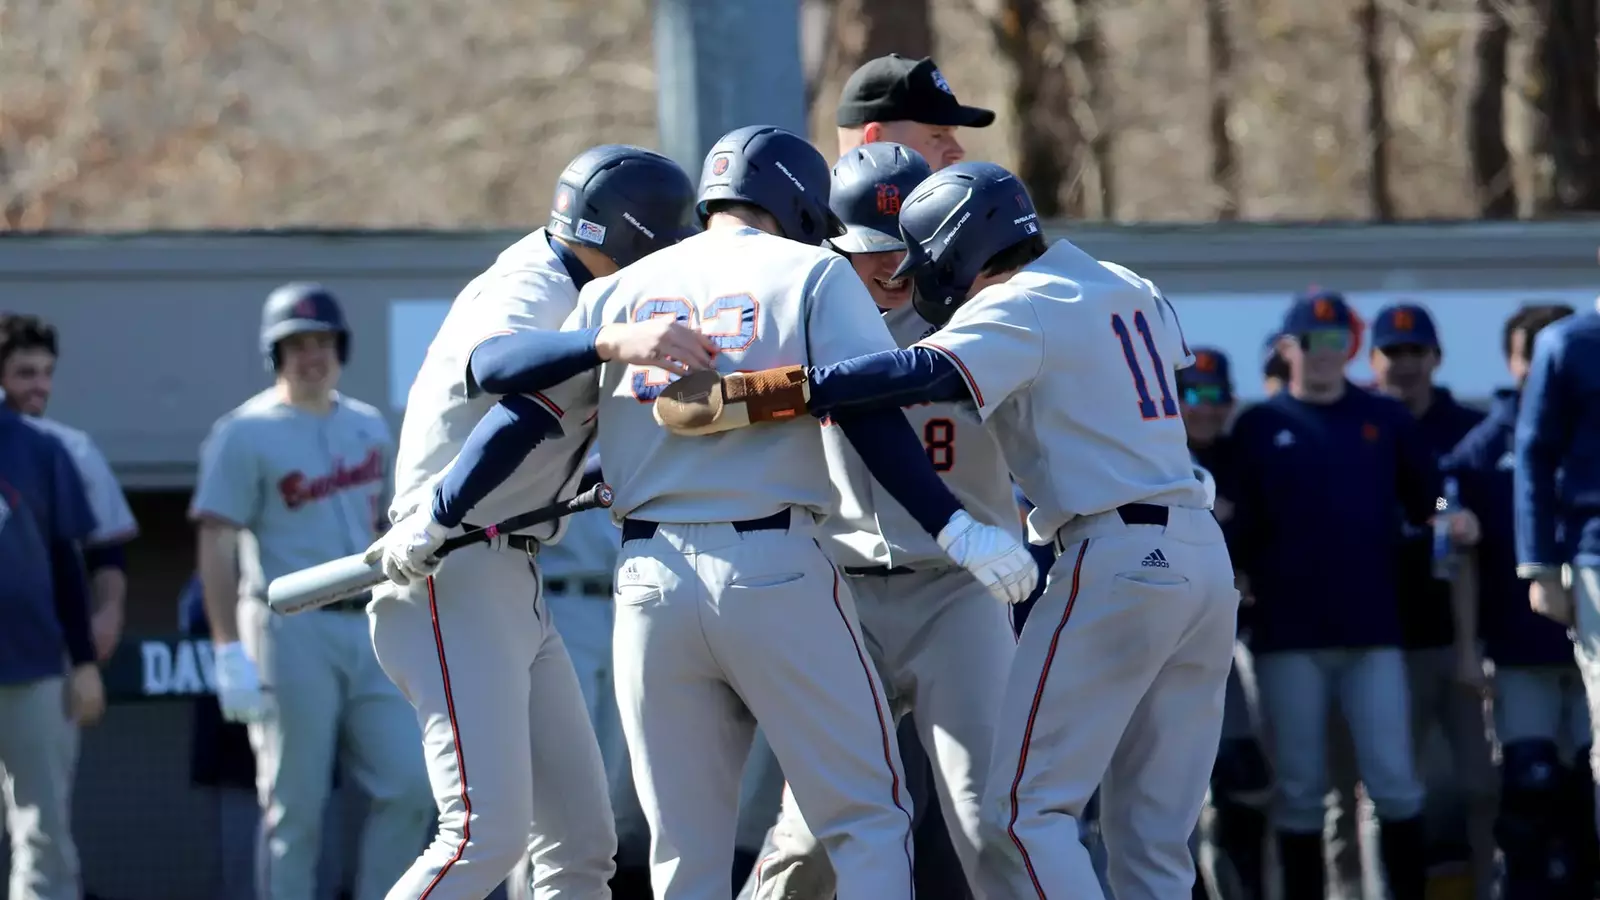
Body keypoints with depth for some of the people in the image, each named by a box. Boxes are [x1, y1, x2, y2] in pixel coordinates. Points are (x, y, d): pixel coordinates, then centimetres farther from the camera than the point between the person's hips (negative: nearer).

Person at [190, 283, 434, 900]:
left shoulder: (368, 428, 15)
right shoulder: (246, 434, -5)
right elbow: (216, 548, -10)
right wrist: (229, 652, -17)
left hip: (369, 629, 6)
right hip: (290, 630, -6)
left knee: (409, 784, -1)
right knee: (295, 804, -4)